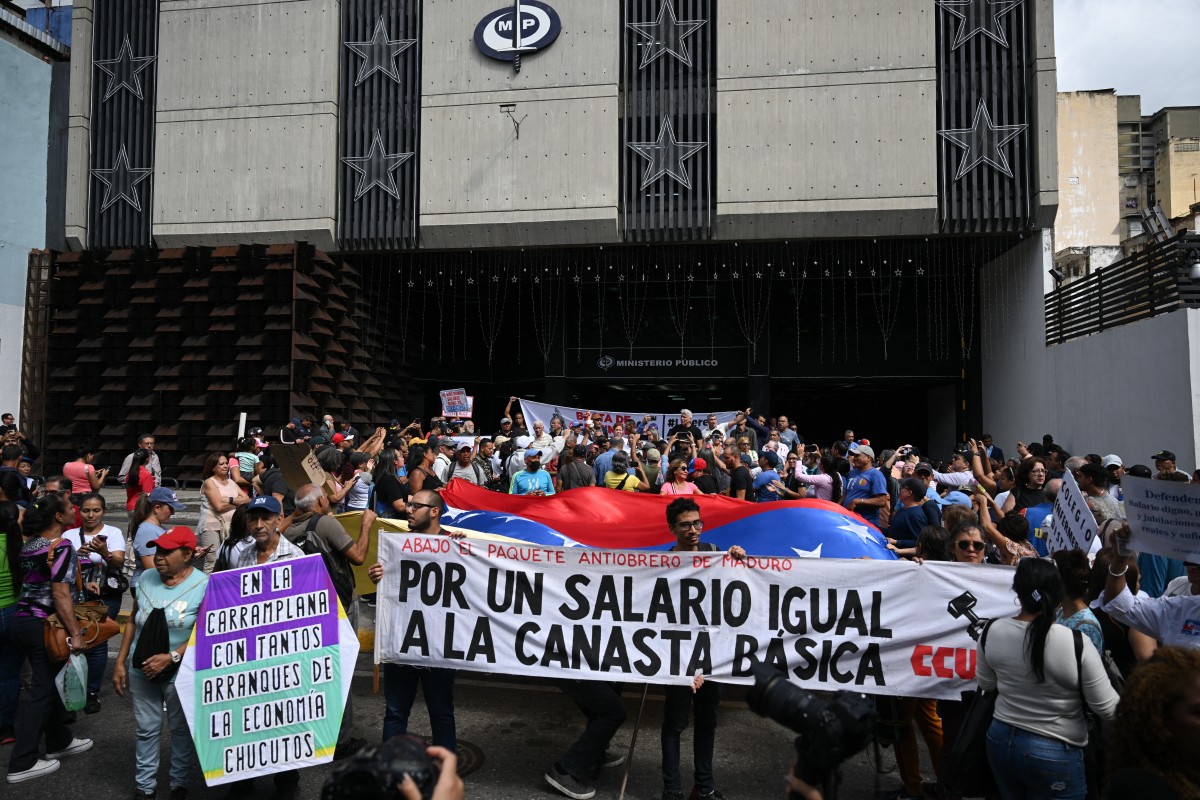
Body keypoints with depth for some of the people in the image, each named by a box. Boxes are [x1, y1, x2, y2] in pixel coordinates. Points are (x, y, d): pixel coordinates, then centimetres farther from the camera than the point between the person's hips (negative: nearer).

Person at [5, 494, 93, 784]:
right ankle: (22, 764, 7)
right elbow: (60, 595, -22)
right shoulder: (61, 546, -18)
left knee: (48, 682, 19)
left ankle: (59, 741, 32)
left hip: (21, 619, 9)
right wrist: (75, 633, -22)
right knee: (43, 689, 1)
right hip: (44, 624, -9)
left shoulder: (28, 544, 8)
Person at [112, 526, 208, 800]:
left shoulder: (204, 585, -15)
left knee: (181, 729, 11)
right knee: (146, 728, 14)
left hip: (180, 672, -4)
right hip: (141, 668, 4)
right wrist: (120, 663, 8)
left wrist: (171, 657, -23)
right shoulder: (146, 578, 1)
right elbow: (133, 621, 10)